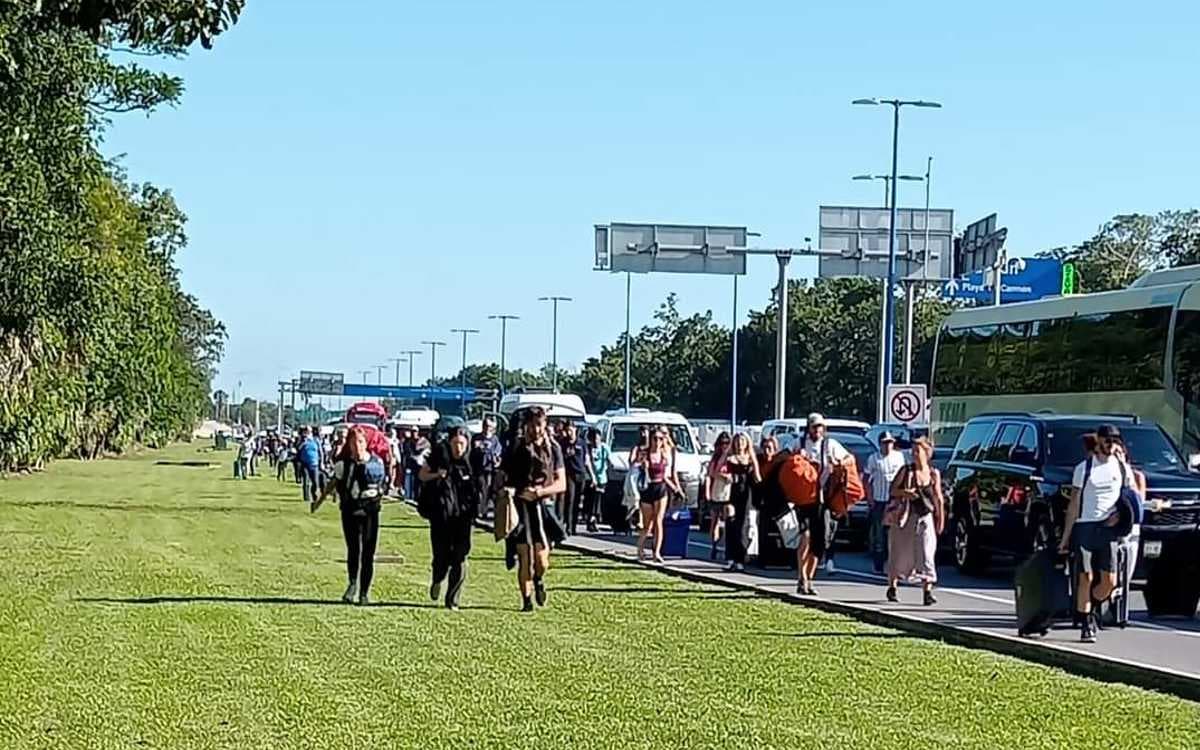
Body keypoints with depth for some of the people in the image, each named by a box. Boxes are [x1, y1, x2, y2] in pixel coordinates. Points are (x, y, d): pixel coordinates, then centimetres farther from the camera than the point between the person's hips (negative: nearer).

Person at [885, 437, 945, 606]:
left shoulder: (934, 474, 4)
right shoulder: (906, 471, -1)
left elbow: (939, 498, 9)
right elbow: (892, 490, 1)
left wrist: (941, 519, 6)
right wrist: (904, 493, -19)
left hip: (925, 517, 0)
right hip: (905, 517, 0)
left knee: (927, 554, -10)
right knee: (899, 553, 8)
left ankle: (928, 592, -13)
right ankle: (892, 587, 27)